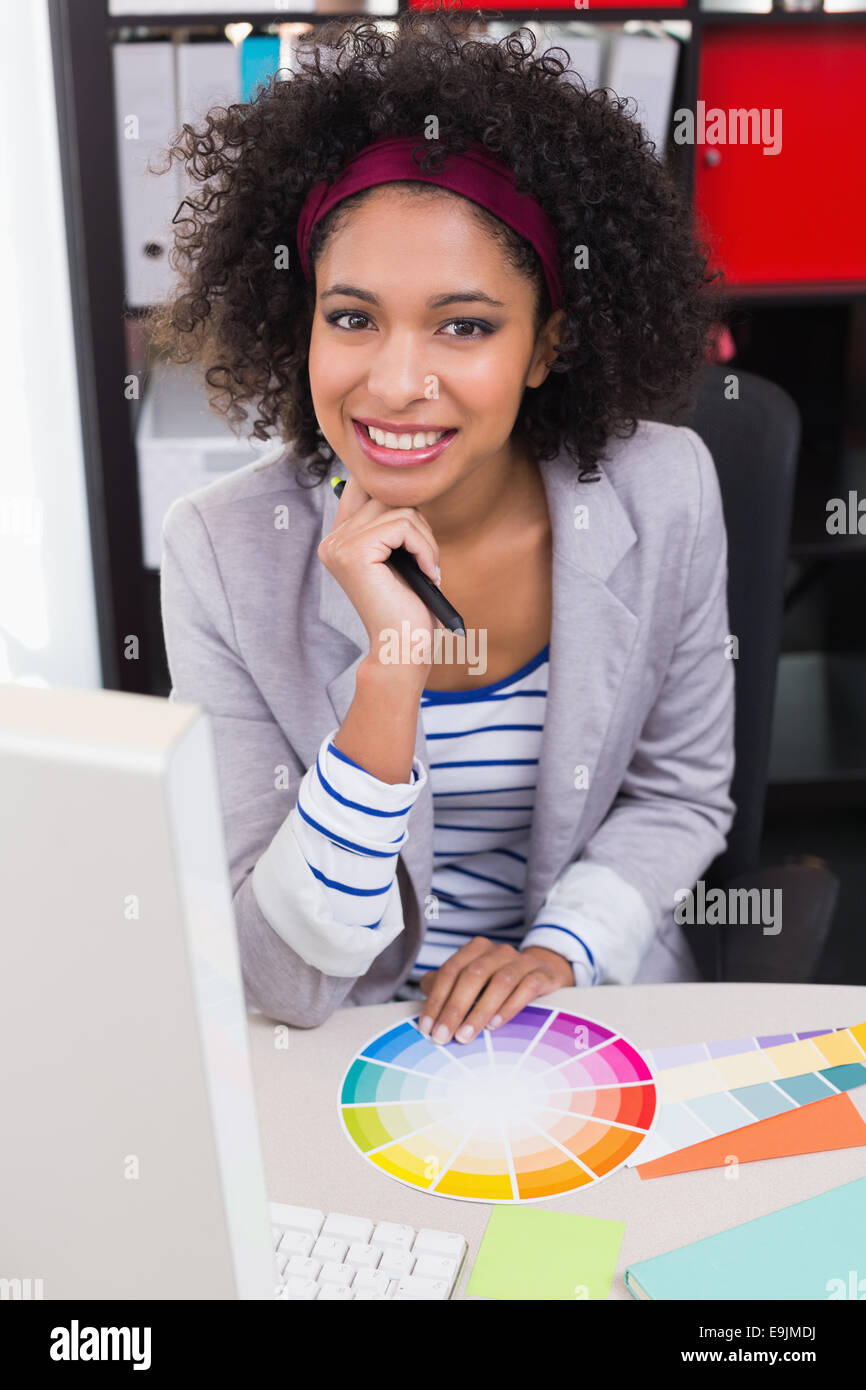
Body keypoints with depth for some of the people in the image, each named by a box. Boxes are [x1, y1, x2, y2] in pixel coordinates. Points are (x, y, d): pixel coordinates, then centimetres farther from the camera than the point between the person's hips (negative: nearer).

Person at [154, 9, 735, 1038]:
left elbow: (679, 794, 3)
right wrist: (393, 672, -29)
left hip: (597, 1000, 3)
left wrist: (563, 948, -13)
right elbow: (286, 980, -18)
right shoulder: (218, 551, -16)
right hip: (339, 1040, -2)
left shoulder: (662, 496, -11)